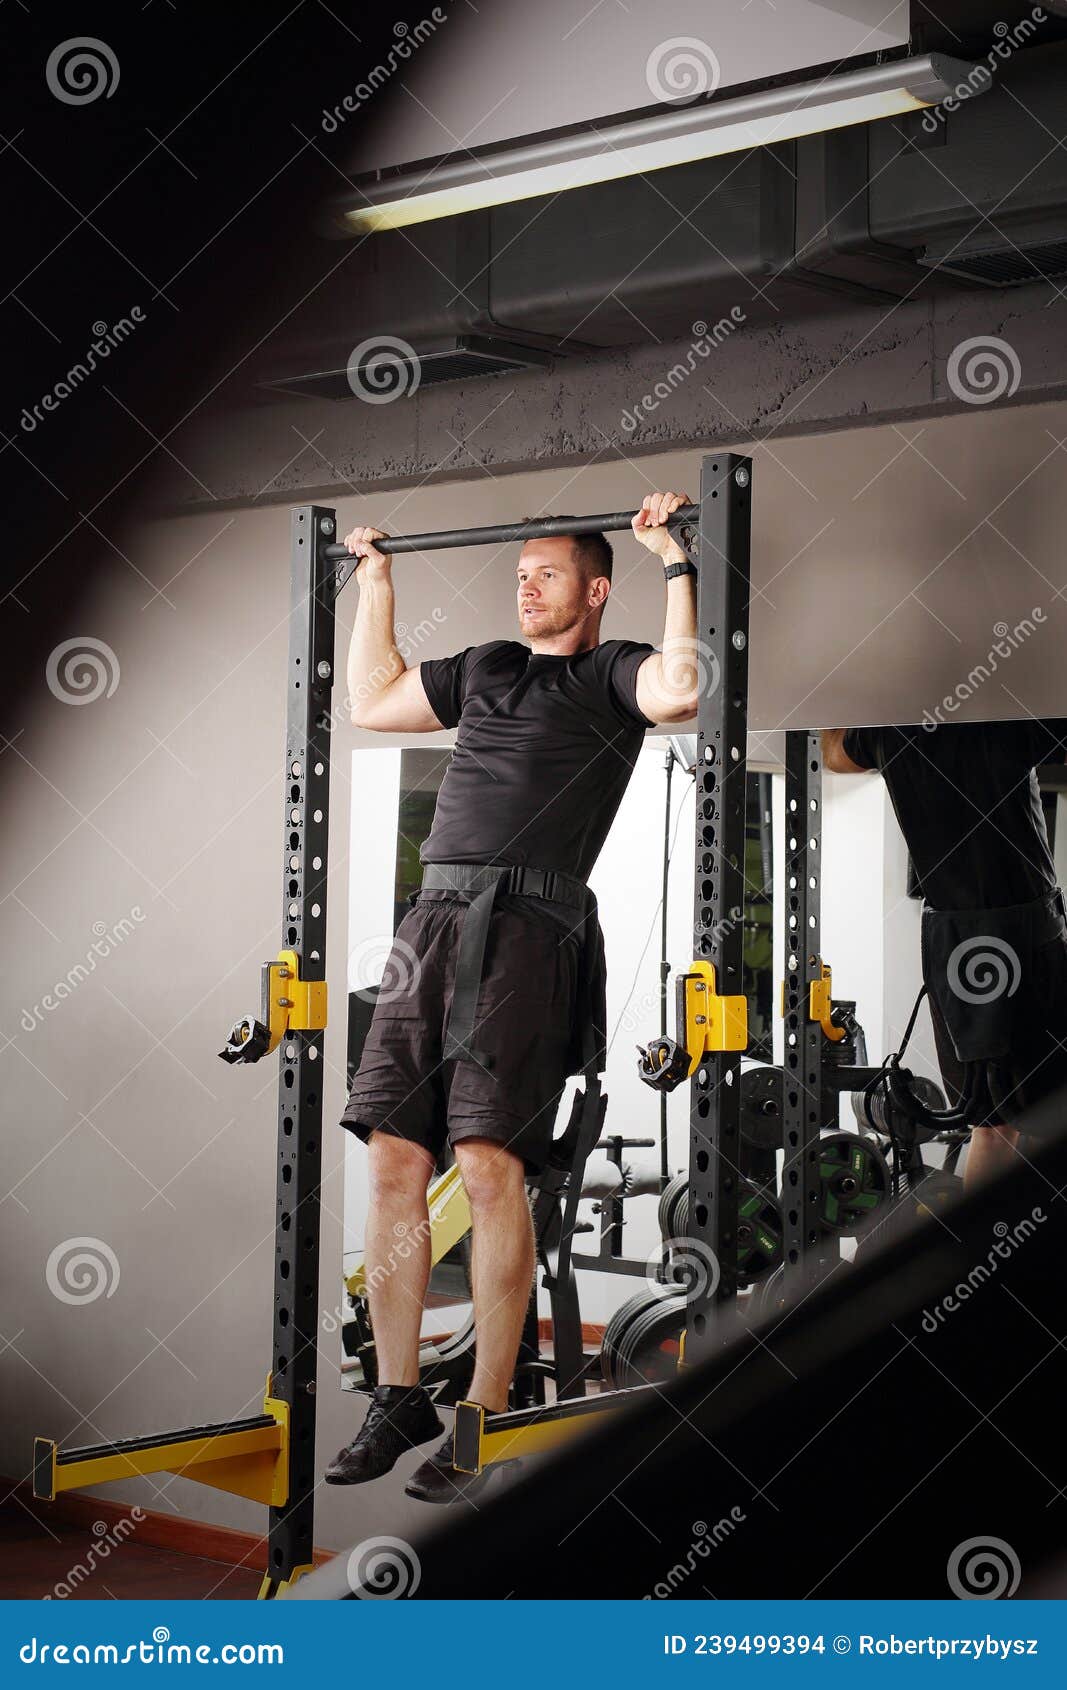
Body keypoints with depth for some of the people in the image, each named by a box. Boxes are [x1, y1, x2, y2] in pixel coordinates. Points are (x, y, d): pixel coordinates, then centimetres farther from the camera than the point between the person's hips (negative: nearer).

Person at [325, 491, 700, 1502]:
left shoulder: (609, 672, 7)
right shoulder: (484, 669, 27)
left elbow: (678, 692, -16)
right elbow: (372, 702, 38)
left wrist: (675, 562, -11)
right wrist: (375, 583, 38)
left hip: (527, 927, -6)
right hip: (433, 920, 7)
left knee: (489, 1167, -13)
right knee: (392, 1161, 1)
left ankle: (486, 1418, -4)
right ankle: (397, 1400, 11)